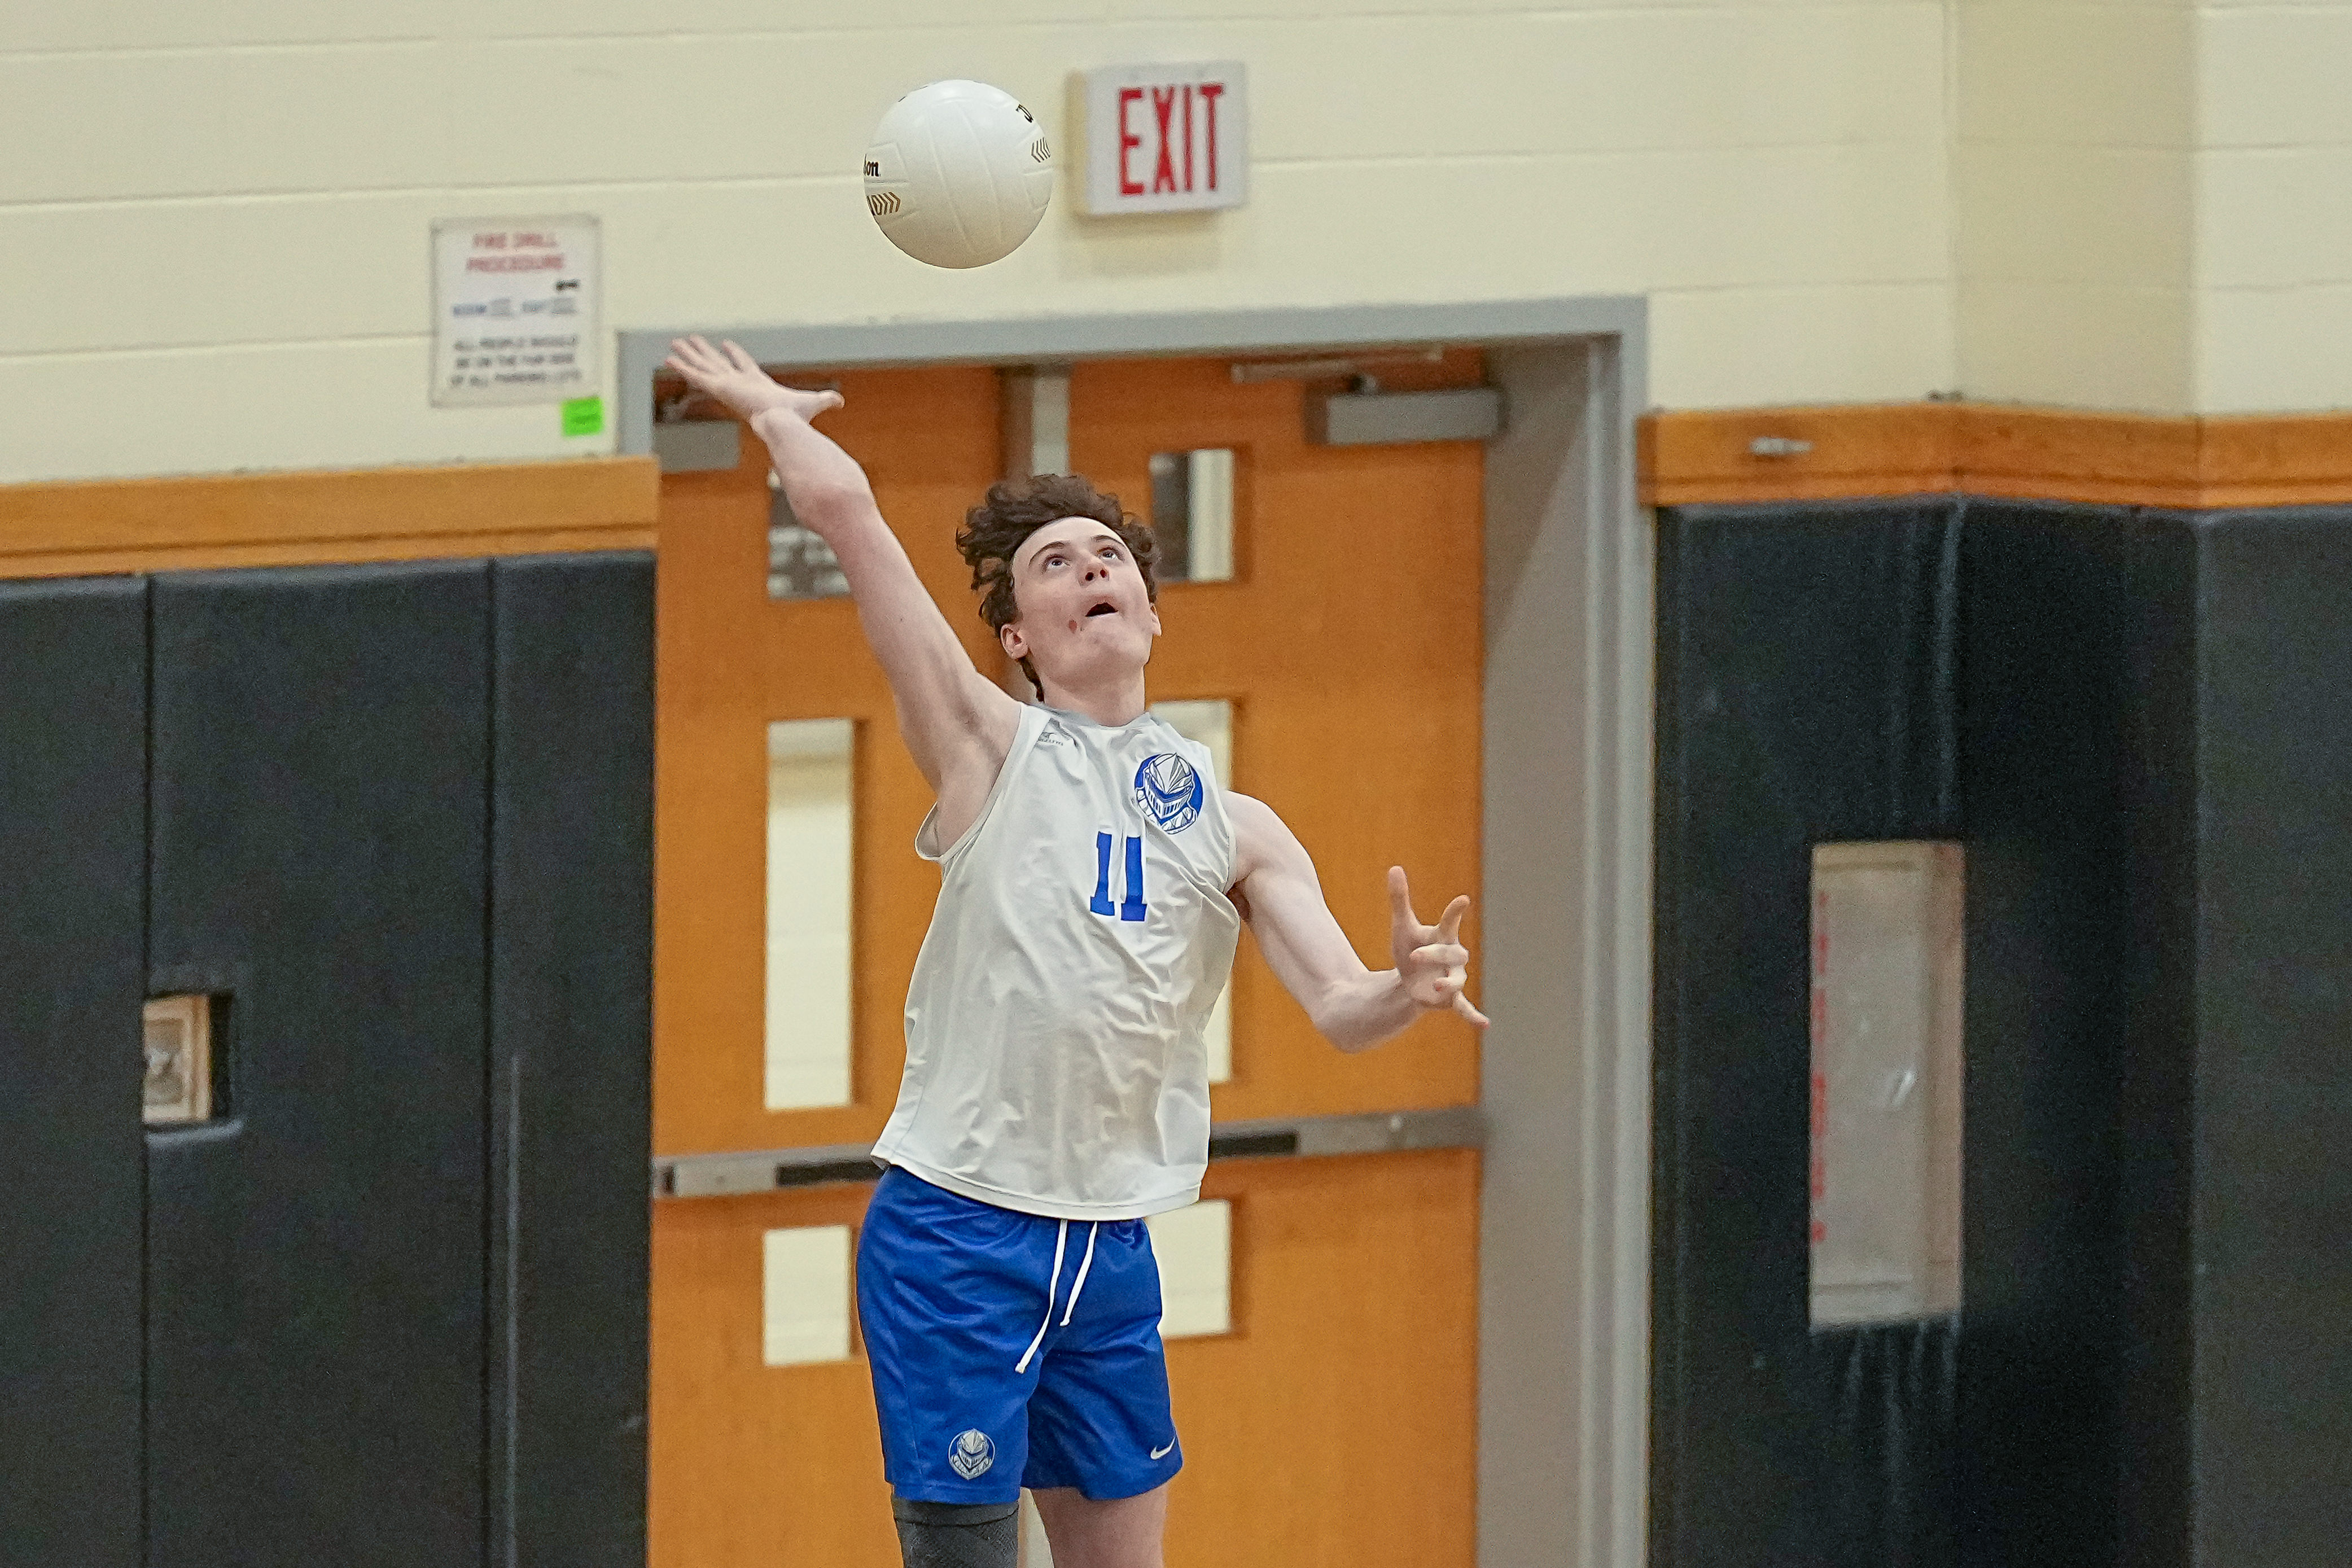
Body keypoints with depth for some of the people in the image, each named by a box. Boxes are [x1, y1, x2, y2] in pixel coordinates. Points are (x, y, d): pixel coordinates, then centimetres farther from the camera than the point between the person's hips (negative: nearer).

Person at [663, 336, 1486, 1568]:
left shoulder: (1231, 824, 12)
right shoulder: (991, 750, 1)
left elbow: (1337, 1007, 2)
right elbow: (842, 505, -6)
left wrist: (1403, 992, -19)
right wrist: (774, 412, 11)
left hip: (1112, 1245, 4)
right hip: (954, 1231, -4)